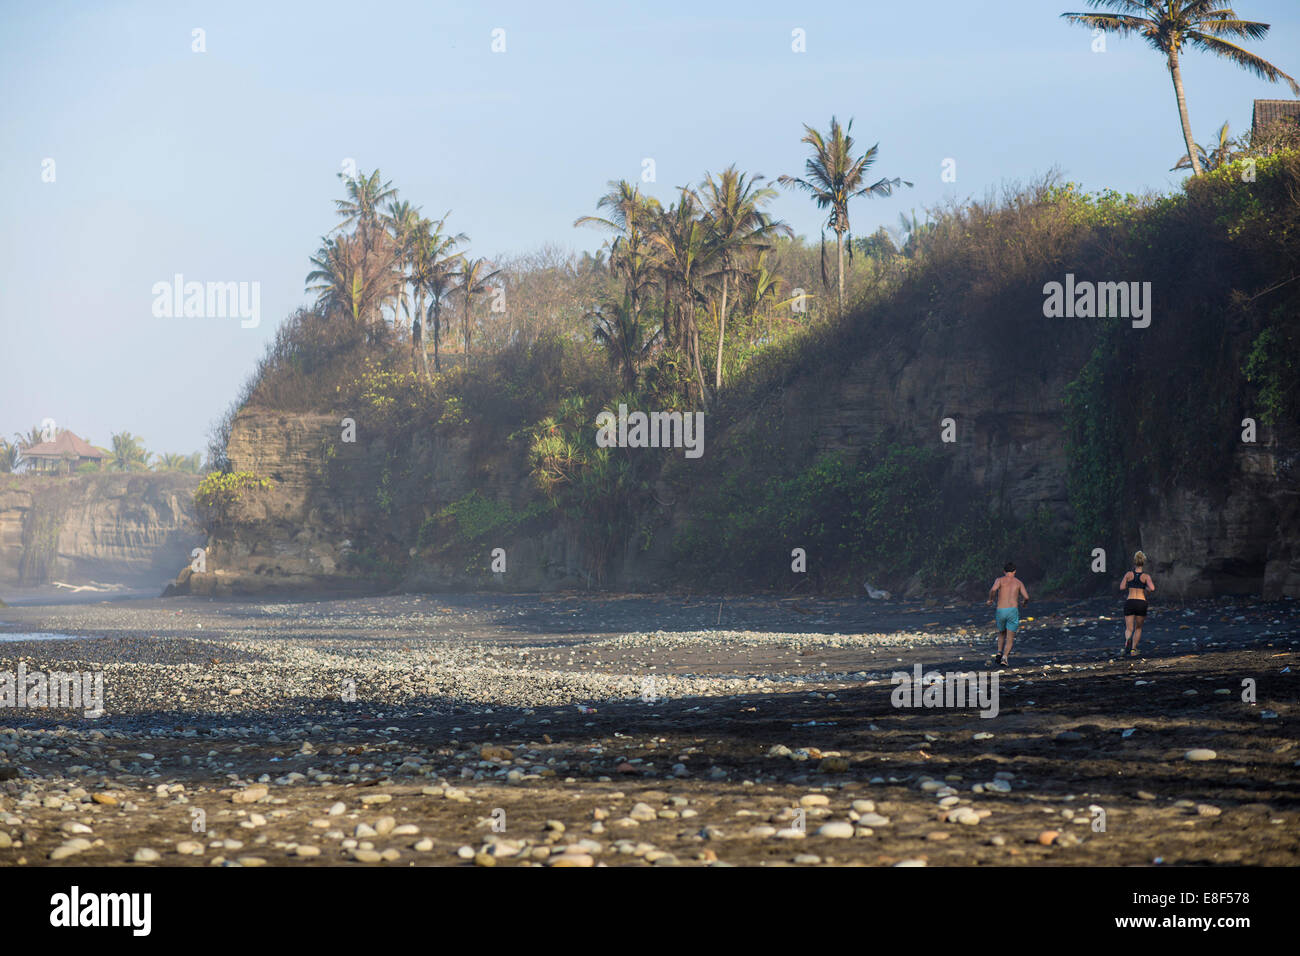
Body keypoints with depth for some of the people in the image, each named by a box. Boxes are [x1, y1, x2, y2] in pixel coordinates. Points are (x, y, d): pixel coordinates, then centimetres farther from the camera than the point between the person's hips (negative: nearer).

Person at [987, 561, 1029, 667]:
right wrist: (1025, 602, 26)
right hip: (1013, 610, -1)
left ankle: (999, 653, 8)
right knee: (1010, 638, 0)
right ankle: (1004, 657, -20)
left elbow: (993, 589, -14)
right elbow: (1026, 597, 3)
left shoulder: (1000, 580, 8)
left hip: (1001, 611, 1)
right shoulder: (1019, 582, 12)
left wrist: (990, 599, 4)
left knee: (1001, 634, 26)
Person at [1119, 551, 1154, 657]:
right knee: (1138, 628, 20)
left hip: (1129, 602, 0)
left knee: (1129, 629, 2)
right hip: (1141, 603, 0)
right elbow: (1152, 589, -15)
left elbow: (1122, 587, 1)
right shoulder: (1146, 576, -1)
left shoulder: (1129, 574, 3)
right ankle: (1133, 650, 12)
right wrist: (1146, 588, 8)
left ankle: (1128, 640, -32)